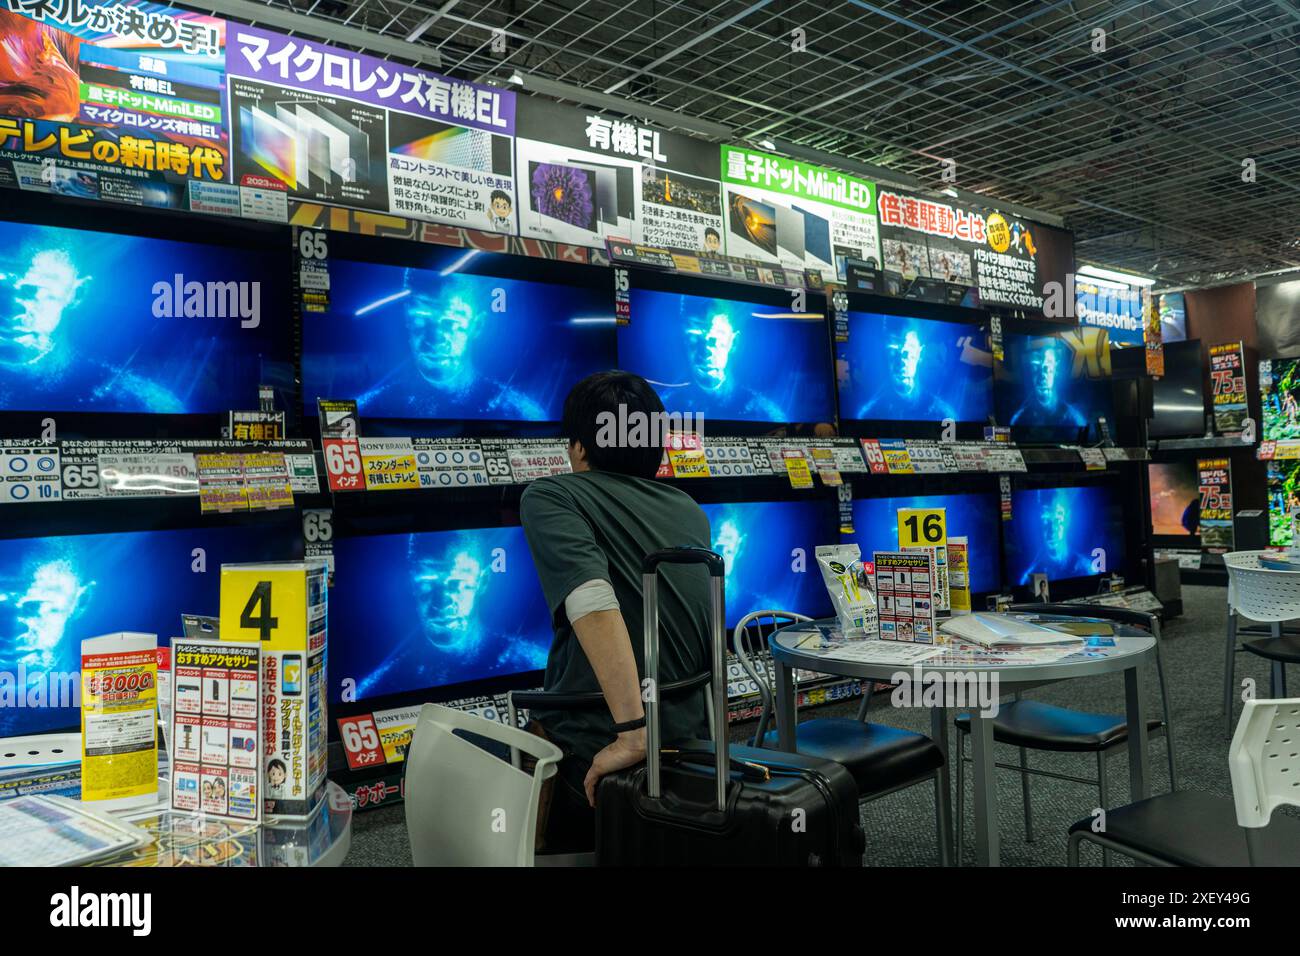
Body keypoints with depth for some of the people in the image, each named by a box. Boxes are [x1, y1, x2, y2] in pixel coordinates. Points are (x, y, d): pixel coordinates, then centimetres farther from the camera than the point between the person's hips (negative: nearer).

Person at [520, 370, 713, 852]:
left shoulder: (551, 496, -8)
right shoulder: (689, 511, 11)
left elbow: (593, 602, -26)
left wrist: (633, 734, -27)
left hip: (591, 755, -6)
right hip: (691, 741, 6)